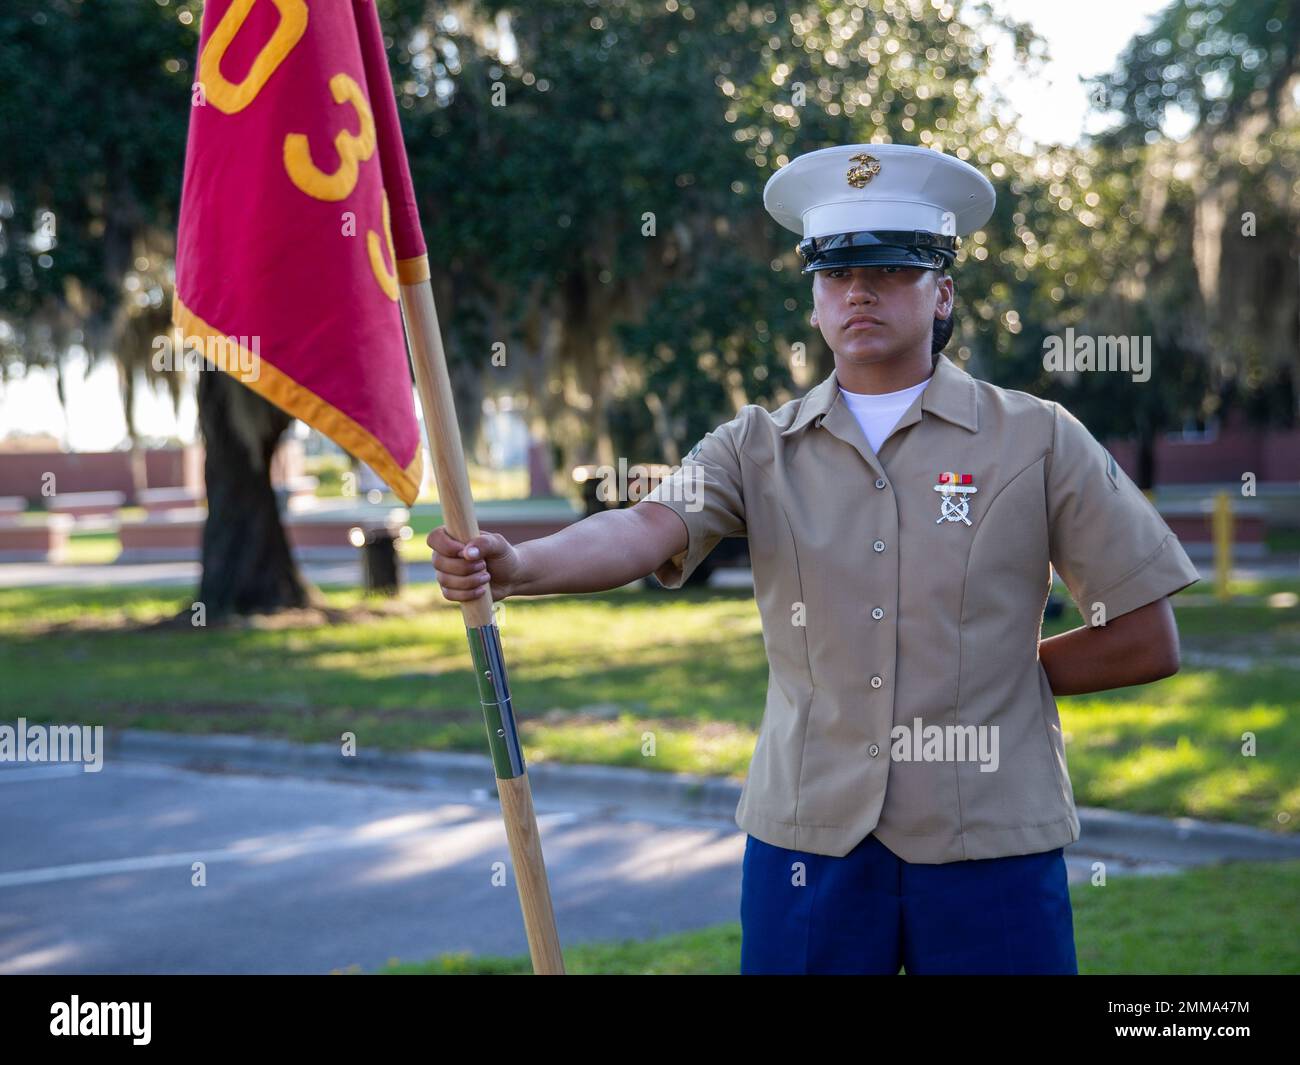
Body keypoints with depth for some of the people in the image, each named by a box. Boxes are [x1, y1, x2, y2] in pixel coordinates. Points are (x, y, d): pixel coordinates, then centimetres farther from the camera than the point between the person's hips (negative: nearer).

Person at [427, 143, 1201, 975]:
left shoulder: (1037, 441, 1)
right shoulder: (760, 449, 6)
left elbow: (1147, 642, 3)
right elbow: (647, 530, -14)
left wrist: (993, 673, 3)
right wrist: (518, 566, -33)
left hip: (991, 845, -1)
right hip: (809, 839, 1)